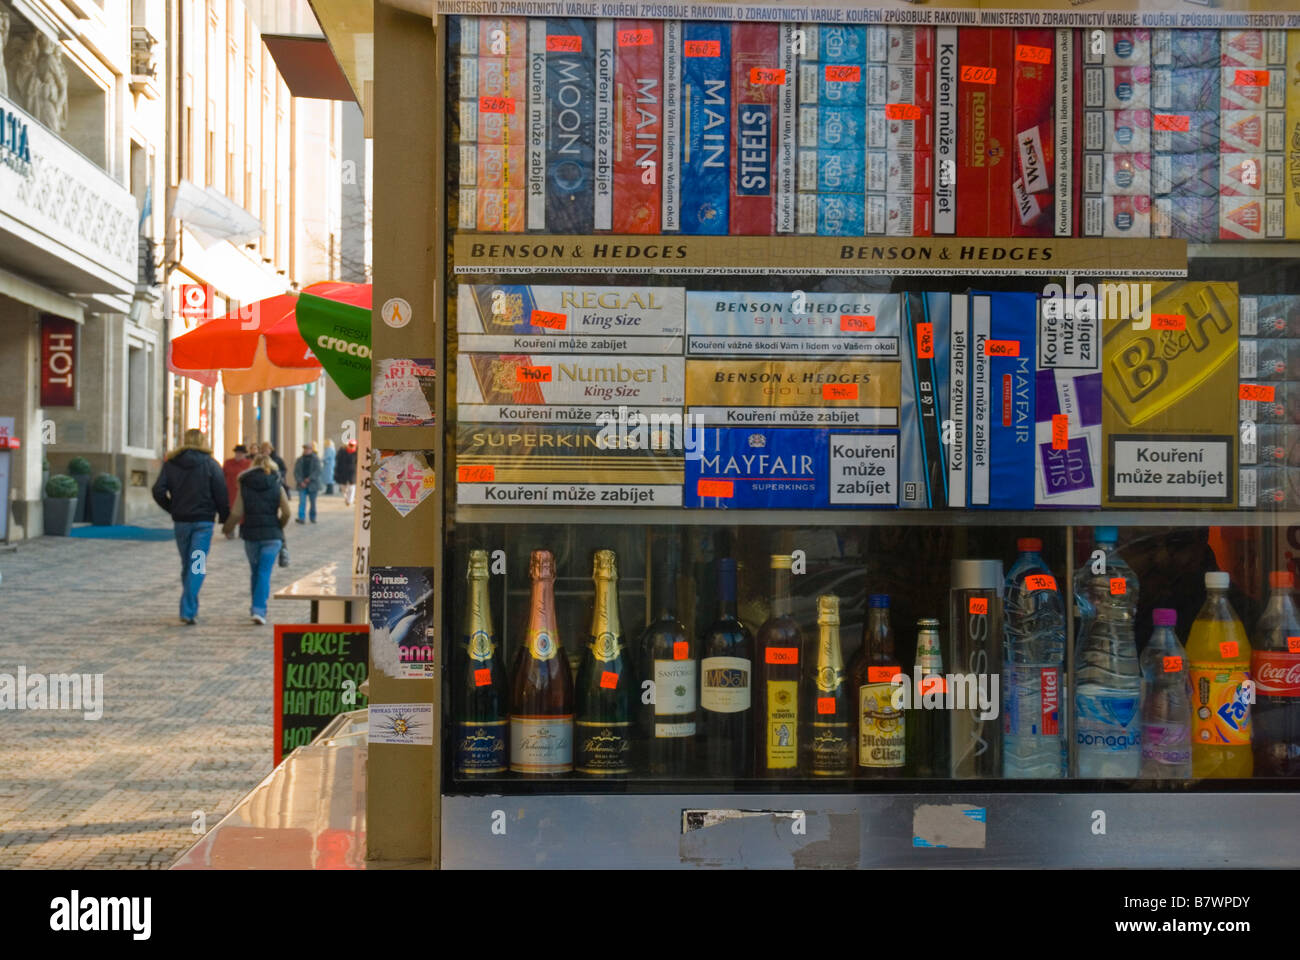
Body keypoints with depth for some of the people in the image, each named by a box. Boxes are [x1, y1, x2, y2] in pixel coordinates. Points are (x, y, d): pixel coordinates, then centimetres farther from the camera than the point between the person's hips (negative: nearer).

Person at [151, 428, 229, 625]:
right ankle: (188, 610, -13)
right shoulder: (211, 464, -3)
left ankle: (189, 608, 23)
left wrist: (172, 509, 10)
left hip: (180, 521, 3)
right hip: (203, 521, -3)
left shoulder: (170, 463, 4)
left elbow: (158, 491, -4)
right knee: (197, 566, -4)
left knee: (186, 565, 15)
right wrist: (225, 519, 3)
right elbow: (221, 495, -6)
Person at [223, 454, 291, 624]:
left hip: (251, 534, 1)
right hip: (272, 535, -1)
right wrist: (279, 526, 11)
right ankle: (259, 610, -13)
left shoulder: (244, 486, 2)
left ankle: (256, 608, 28)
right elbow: (286, 512, -7)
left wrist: (227, 528, 11)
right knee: (265, 573, -2)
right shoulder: (277, 487, 2)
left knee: (255, 571, 17)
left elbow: (236, 513, -5)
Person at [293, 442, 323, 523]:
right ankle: (301, 518, -13)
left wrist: (309, 479, -16)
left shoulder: (316, 459, 1)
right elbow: (296, 472, 3)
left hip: (312, 484, -1)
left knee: (313, 502, 9)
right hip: (302, 485, 1)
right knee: (302, 502, -10)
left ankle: (313, 517, 23)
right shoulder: (300, 460, 7)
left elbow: (318, 471, -7)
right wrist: (300, 482, -10)